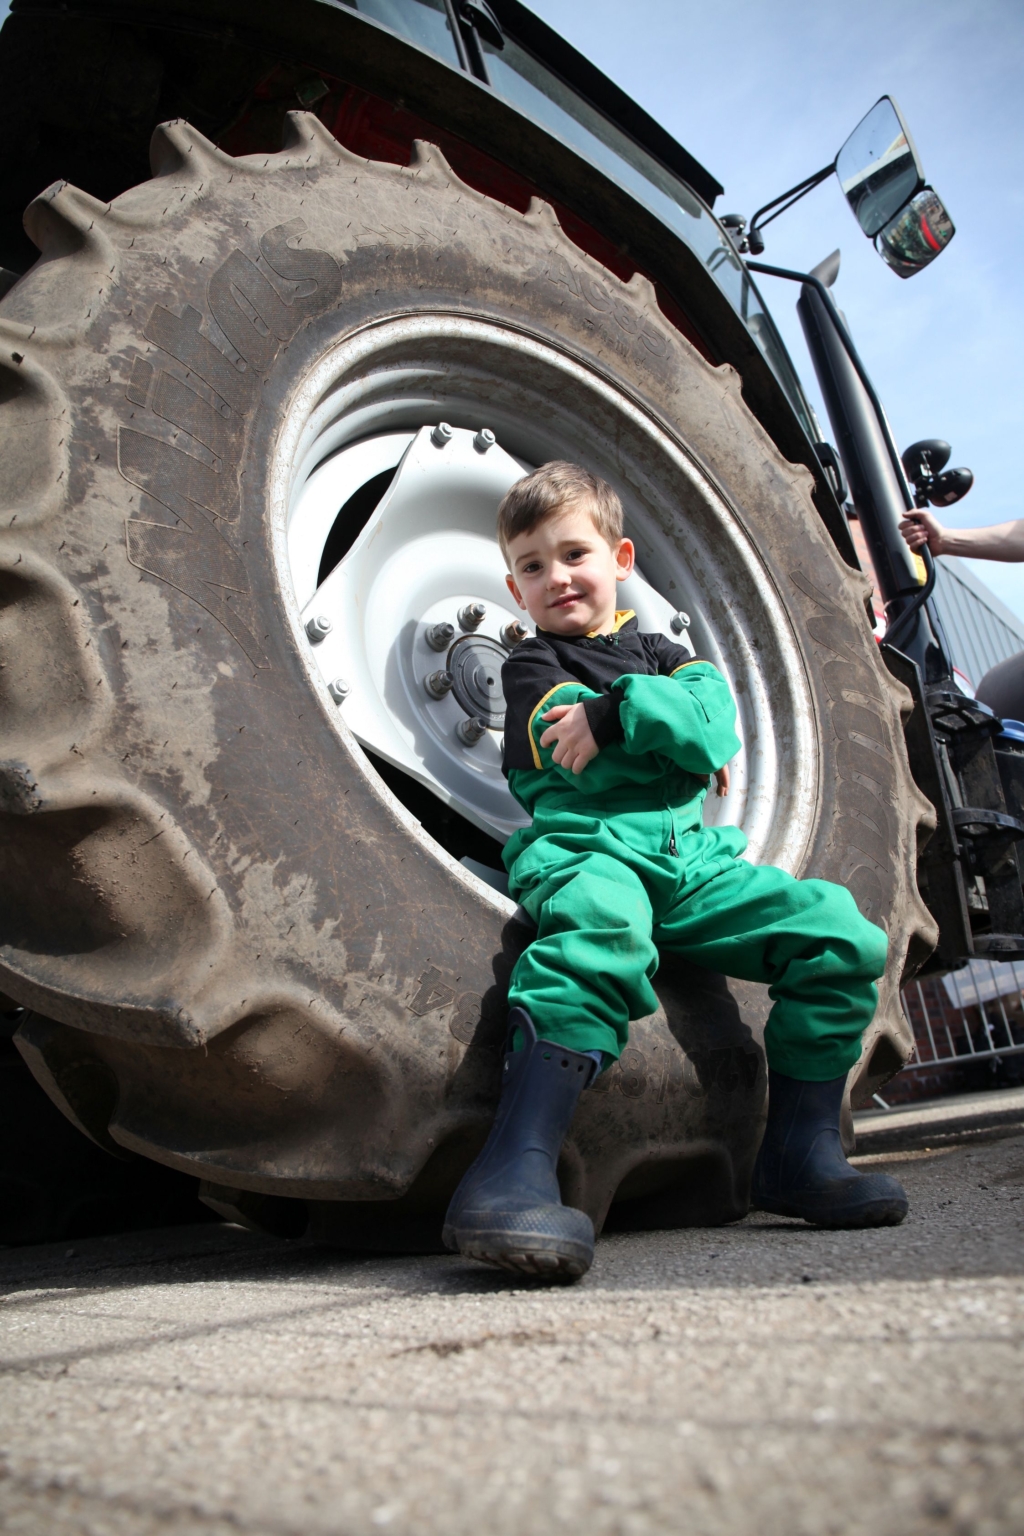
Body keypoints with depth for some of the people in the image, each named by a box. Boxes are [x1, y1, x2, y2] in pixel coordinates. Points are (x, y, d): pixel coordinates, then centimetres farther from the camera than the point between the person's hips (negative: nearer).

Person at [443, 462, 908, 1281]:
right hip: (584, 846, -5)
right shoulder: (533, 664, 14)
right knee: (604, 929, -40)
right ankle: (515, 1172, -49)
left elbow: (716, 728, 4)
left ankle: (801, 1153, -4)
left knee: (837, 929, -12)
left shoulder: (657, 652, 26)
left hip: (691, 855, 5)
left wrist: (616, 712, -8)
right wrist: (667, 727, 2)